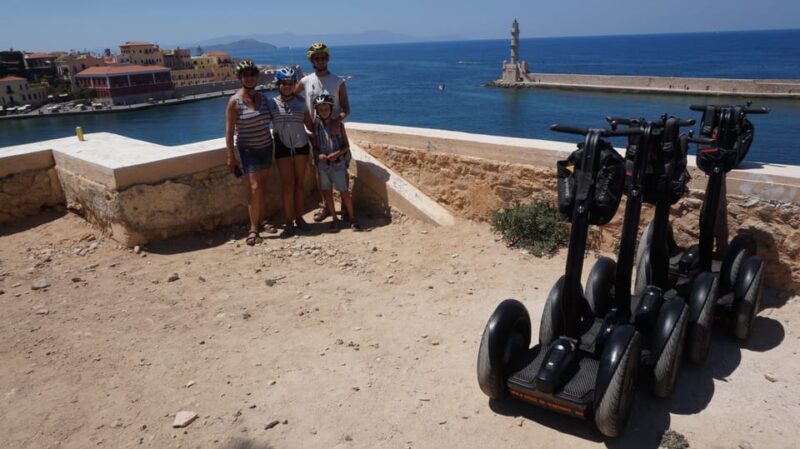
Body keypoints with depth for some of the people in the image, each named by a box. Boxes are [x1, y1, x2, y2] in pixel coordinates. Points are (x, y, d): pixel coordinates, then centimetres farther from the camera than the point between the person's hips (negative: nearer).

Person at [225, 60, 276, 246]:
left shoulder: (263, 98, 6)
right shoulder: (235, 101, -10)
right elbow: (229, 131, -11)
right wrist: (231, 156, -15)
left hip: (266, 147, 6)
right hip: (247, 150, -5)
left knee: (262, 186, 9)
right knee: (255, 187, -13)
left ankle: (260, 221, 20)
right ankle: (253, 229, -6)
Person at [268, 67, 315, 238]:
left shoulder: (301, 102, 3)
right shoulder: (271, 103, -1)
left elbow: (310, 125, 7)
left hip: (301, 146, 2)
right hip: (282, 147, -2)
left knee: (300, 183, 6)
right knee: (287, 185, -2)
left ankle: (299, 218, 16)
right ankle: (289, 222, 4)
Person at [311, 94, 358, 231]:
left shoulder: (338, 124, -3)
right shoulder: (316, 126, 2)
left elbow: (346, 146, -1)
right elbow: (315, 147, 7)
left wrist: (337, 154, -18)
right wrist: (319, 155, -14)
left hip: (338, 163, -3)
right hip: (322, 163, 3)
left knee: (344, 192, -1)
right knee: (326, 192, 8)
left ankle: (352, 218, 13)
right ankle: (335, 219, 21)